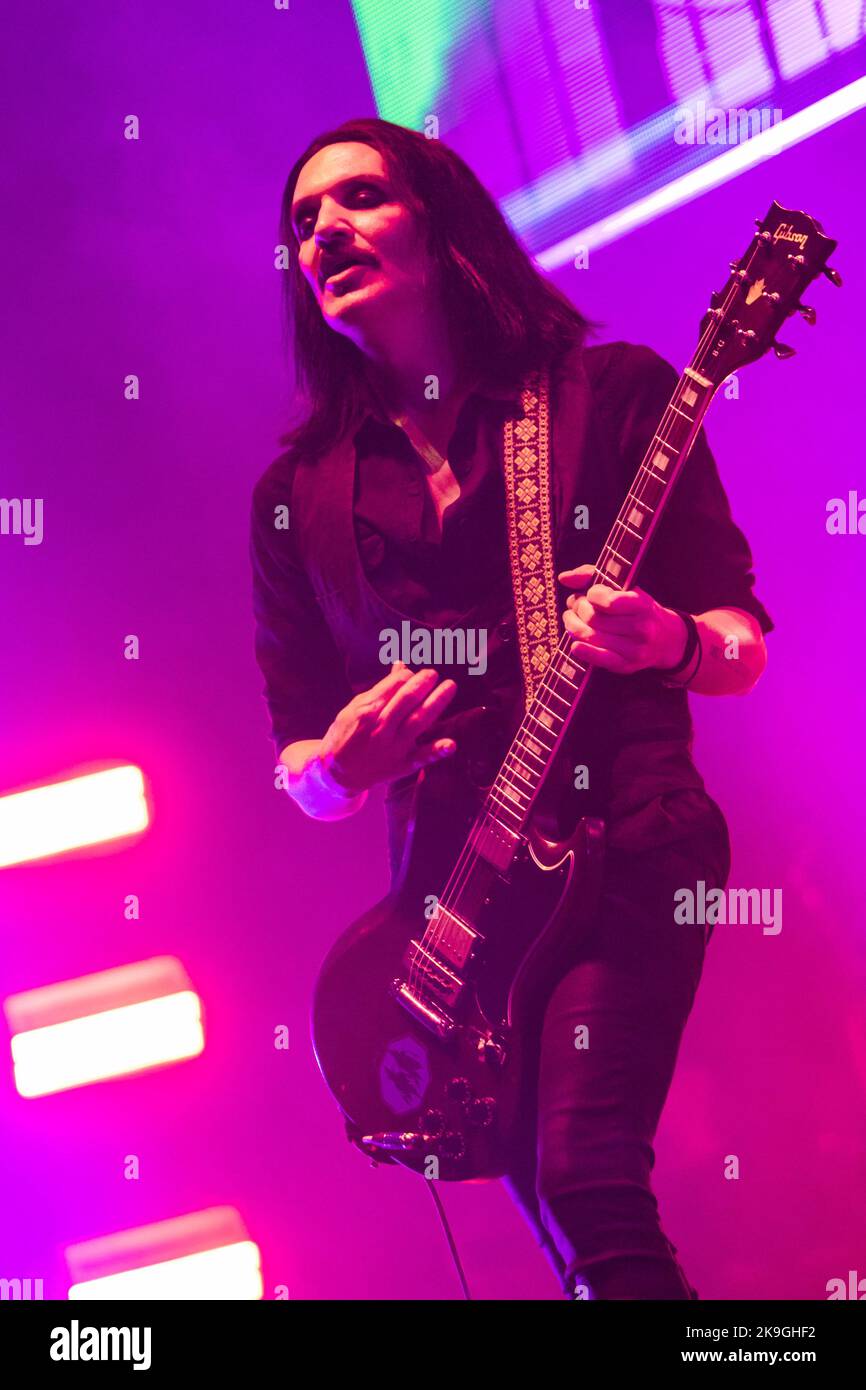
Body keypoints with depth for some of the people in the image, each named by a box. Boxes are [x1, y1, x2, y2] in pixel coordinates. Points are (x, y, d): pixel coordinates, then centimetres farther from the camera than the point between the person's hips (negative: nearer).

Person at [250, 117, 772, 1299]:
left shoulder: (612, 392, 3)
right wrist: (342, 765, -11)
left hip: (626, 848, -3)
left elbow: (741, 644, 4)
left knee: (587, 1190, -20)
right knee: (566, 1228, 6)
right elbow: (300, 765, 12)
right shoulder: (298, 492, 10)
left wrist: (672, 644, -18)